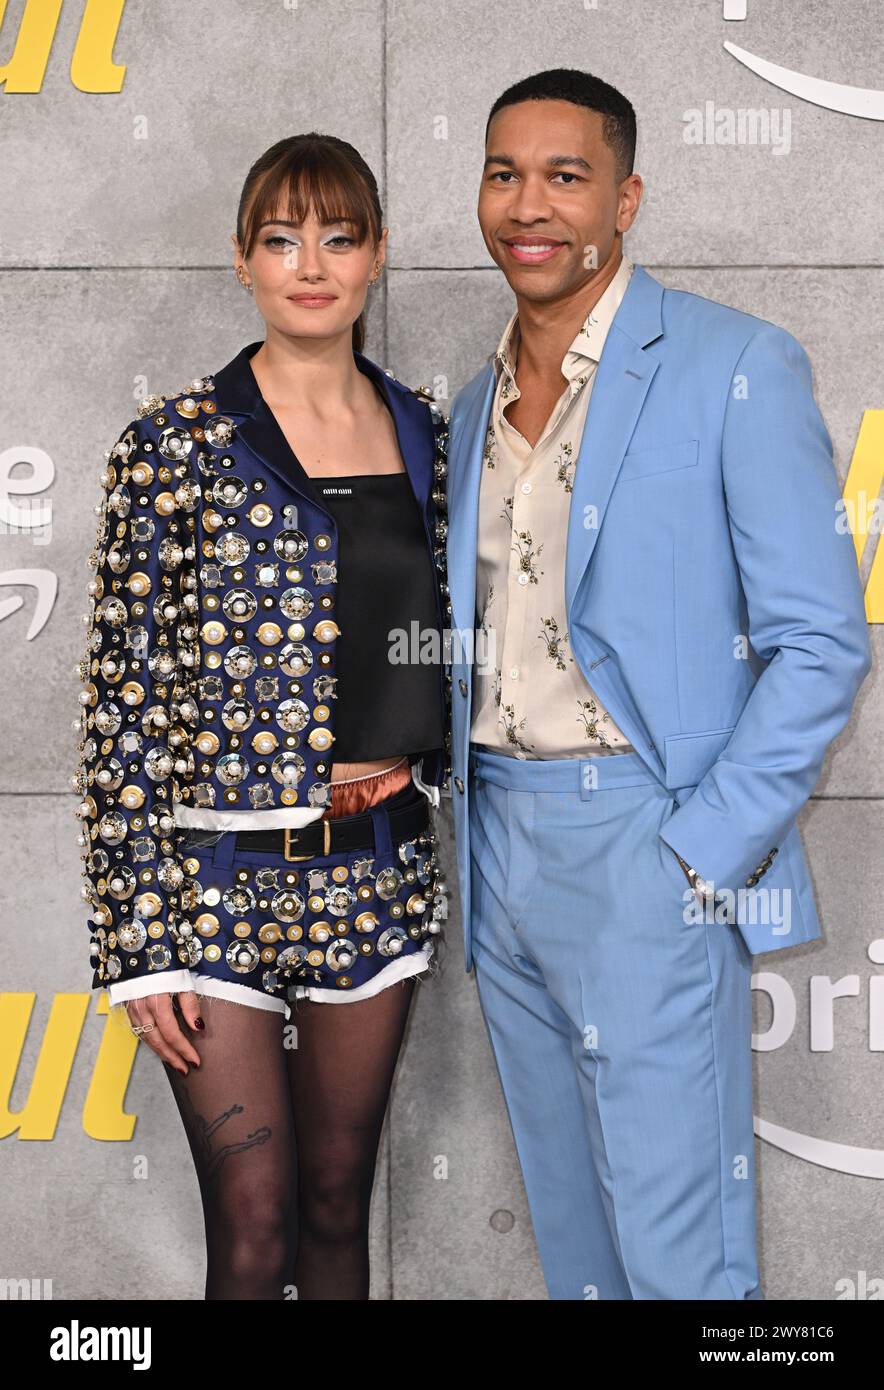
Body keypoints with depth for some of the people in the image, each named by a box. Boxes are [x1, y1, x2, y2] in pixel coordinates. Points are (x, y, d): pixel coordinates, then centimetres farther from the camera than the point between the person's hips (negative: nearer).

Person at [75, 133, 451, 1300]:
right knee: (253, 1232, 1)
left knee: (338, 1207, 15)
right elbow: (123, 699, -8)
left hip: (377, 870, 4)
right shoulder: (177, 442, -7)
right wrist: (138, 938, -11)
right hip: (222, 871, -4)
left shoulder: (423, 432, 7)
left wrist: (418, 762, 2)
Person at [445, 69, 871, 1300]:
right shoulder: (474, 408, 14)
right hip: (499, 847, 6)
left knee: (675, 1241, -1)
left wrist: (703, 852, -15)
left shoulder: (736, 367, -7)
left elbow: (820, 642, -10)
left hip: (646, 844, -6)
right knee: (566, 1218, 16)